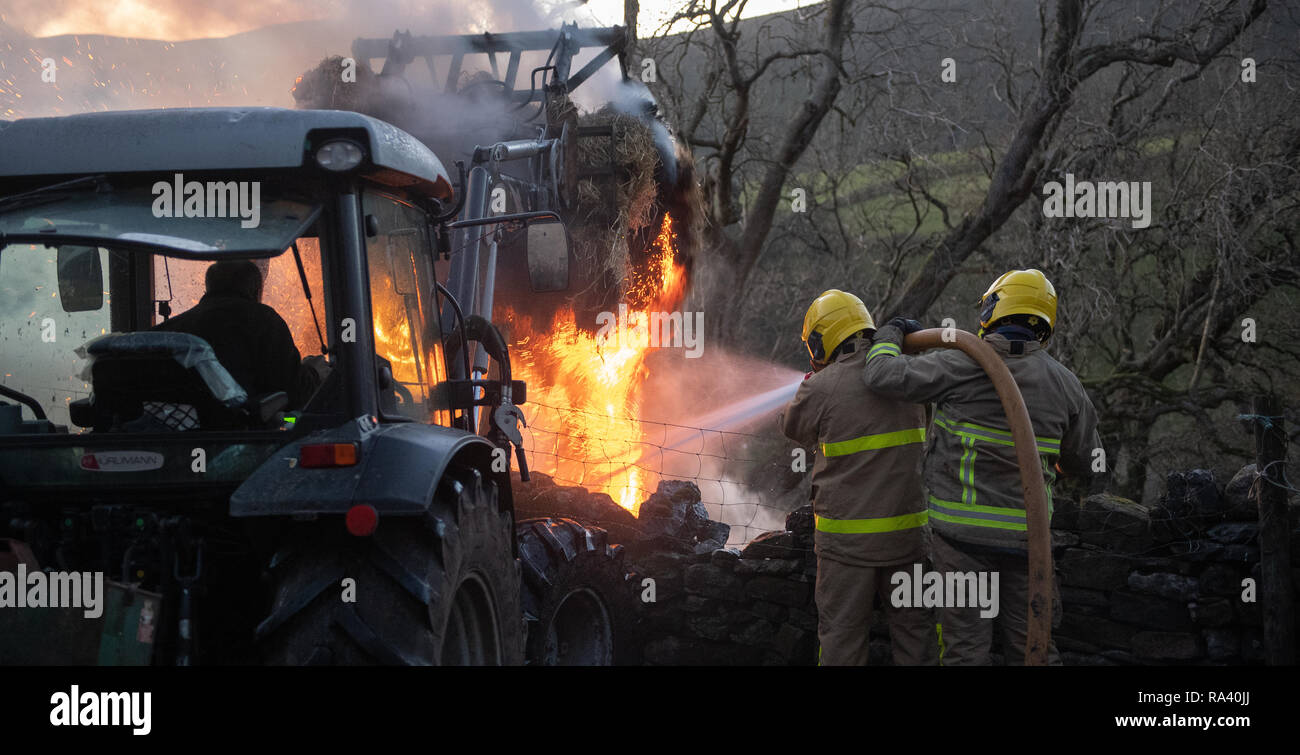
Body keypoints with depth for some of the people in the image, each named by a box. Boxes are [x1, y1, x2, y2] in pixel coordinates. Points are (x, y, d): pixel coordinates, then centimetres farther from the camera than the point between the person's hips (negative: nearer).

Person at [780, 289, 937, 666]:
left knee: (842, 635, 7)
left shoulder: (822, 387, -14)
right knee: (915, 631, 13)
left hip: (849, 539, -4)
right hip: (909, 532, 4)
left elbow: (794, 428, 5)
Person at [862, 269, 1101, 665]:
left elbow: (883, 375, -13)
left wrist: (891, 334, 7)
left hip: (964, 531, -3)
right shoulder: (1065, 384, 2)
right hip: (1024, 534, 3)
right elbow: (1083, 462, 12)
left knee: (966, 649, 3)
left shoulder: (962, 365, -11)